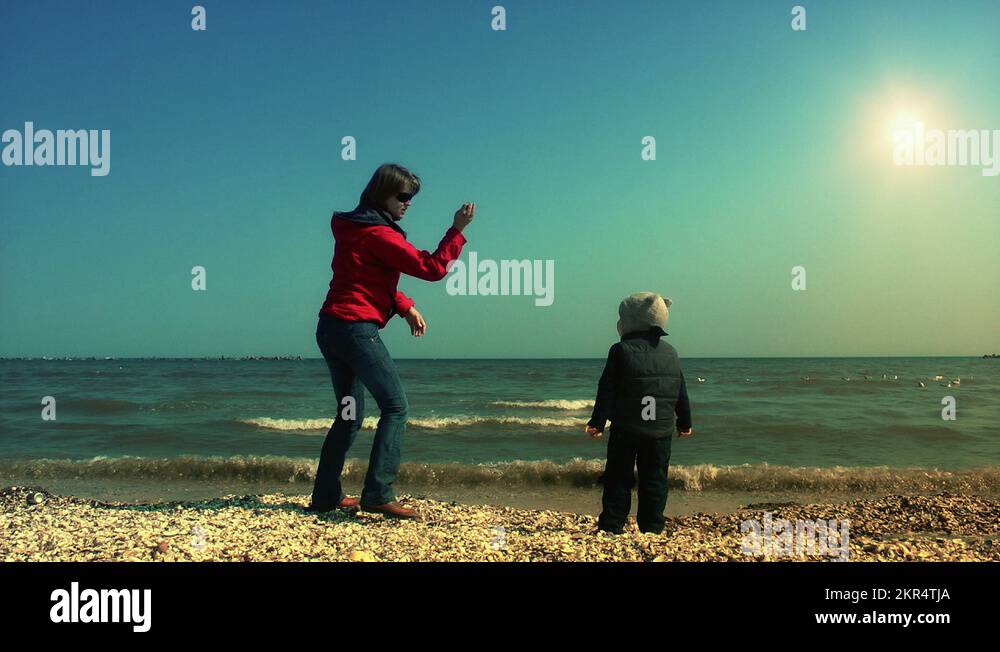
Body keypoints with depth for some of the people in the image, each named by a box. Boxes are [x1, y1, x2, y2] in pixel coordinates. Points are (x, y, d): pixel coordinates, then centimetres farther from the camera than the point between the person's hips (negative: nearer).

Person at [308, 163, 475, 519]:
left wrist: (405, 306, 13)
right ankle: (378, 494, -11)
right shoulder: (379, 234, -11)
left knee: (350, 413, 15)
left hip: (331, 327, 10)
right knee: (395, 406, -6)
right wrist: (458, 229, -7)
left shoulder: (353, 228, 18)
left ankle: (326, 495, 18)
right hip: (357, 329, -10)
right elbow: (432, 268, -13)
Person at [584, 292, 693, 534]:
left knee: (618, 480, 5)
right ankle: (652, 529, 12)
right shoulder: (670, 353, 8)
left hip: (626, 428, -3)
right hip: (661, 430, 4)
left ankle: (611, 528, 5)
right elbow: (681, 393, 13)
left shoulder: (621, 350, -7)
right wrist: (685, 423, 23)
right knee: (655, 481, 11)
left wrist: (597, 422, -5)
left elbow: (607, 390, -10)